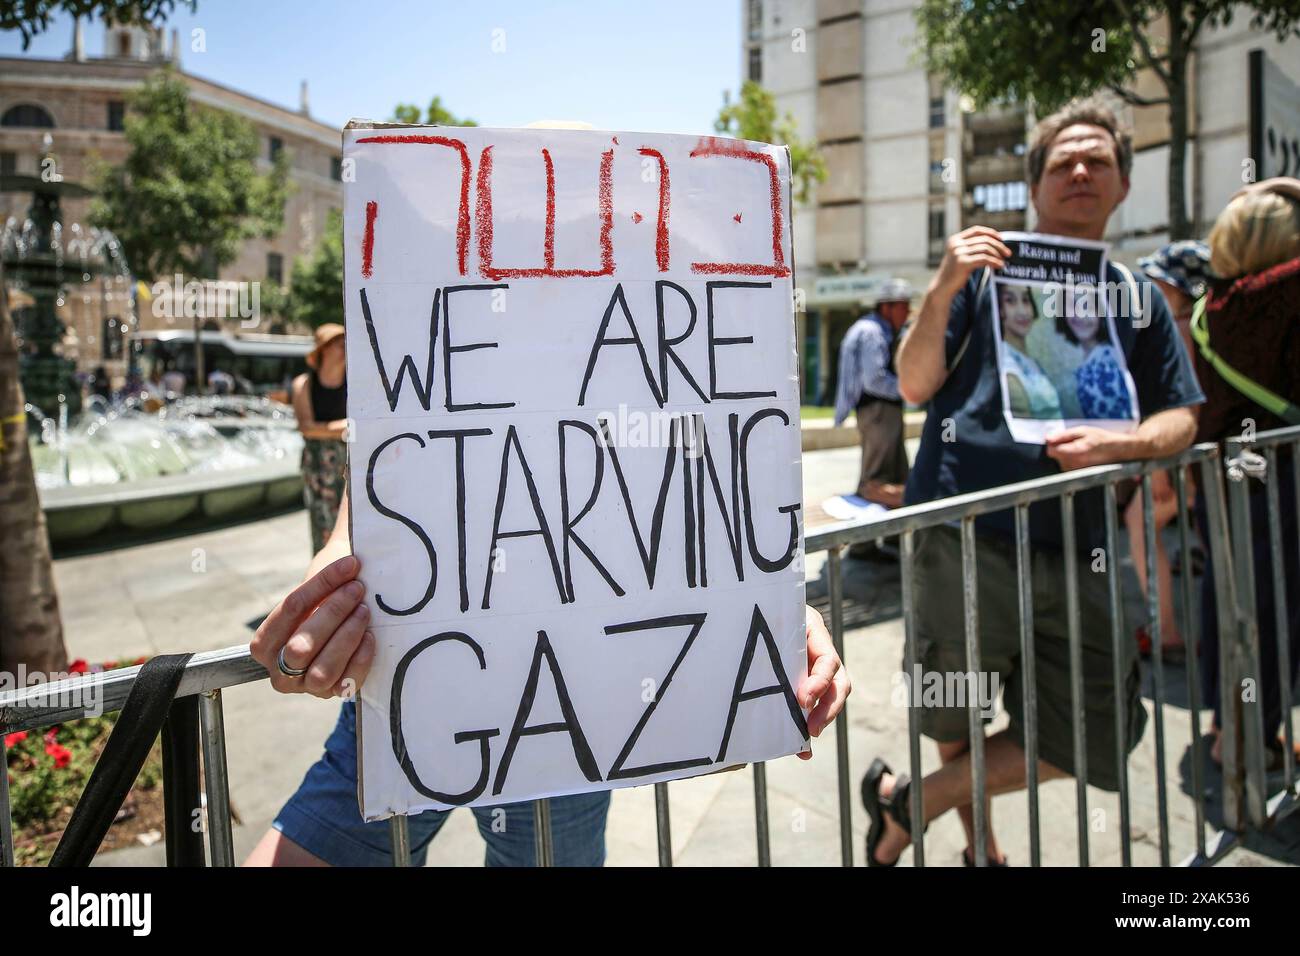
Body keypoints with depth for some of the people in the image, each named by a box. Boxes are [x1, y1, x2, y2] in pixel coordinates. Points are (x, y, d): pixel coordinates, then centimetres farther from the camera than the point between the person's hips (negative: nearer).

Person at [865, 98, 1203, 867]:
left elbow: (1182, 418, 10)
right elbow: (914, 387, -3)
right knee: (957, 726, 10)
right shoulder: (988, 266, 4)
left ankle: (911, 804, 23)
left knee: (1095, 739, 8)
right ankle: (981, 846, 39)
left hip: (1073, 549, 4)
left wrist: (1119, 442, -11)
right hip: (966, 532, -4)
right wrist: (942, 291, -17)